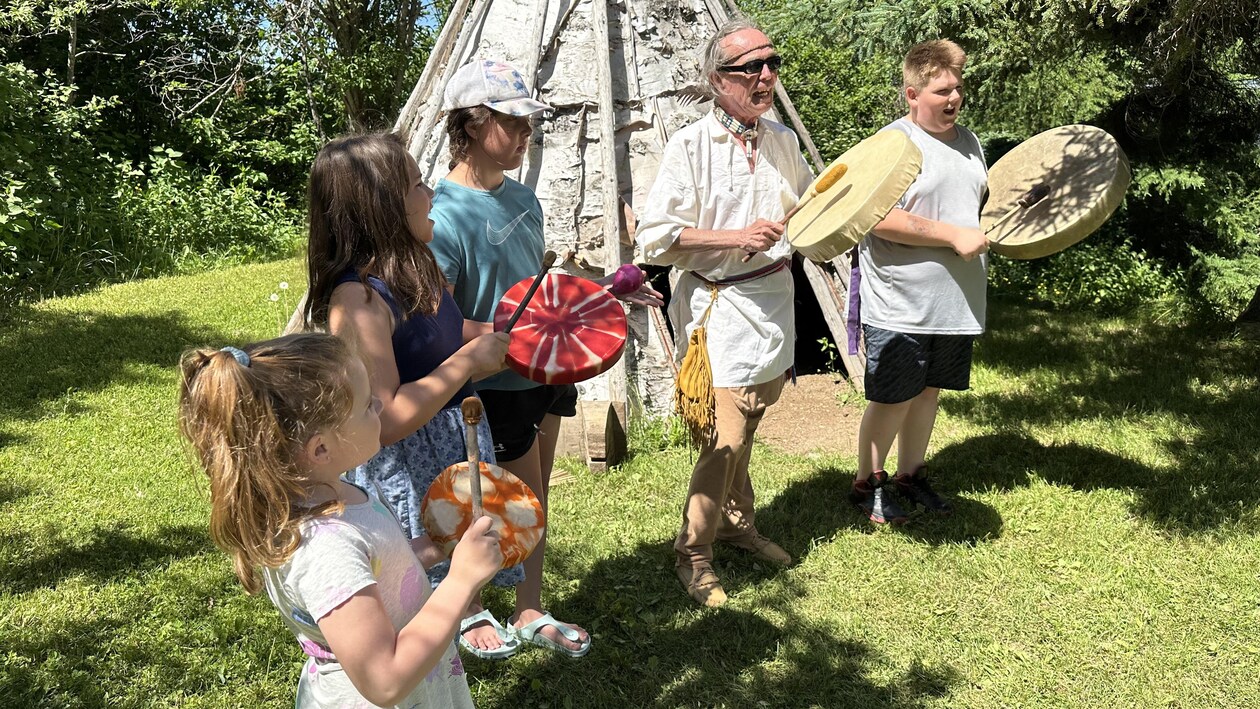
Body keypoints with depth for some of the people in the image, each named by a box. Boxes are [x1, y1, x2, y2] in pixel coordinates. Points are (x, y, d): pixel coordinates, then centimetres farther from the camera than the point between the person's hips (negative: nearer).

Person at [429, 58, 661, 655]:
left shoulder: (522, 197, 6)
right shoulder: (446, 216, -21)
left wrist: (604, 289, 8)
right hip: (497, 386, -8)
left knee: (534, 498, 18)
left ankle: (530, 613, 36)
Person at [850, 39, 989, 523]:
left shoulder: (968, 142, 13)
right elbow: (882, 220, -24)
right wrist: (953, 236, -22)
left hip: (955, 299, 8)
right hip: (901, 305, -7)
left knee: (928, 390, 16)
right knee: (894, 398, 1)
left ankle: (910, 476, 33)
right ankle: (867, 485, 20)